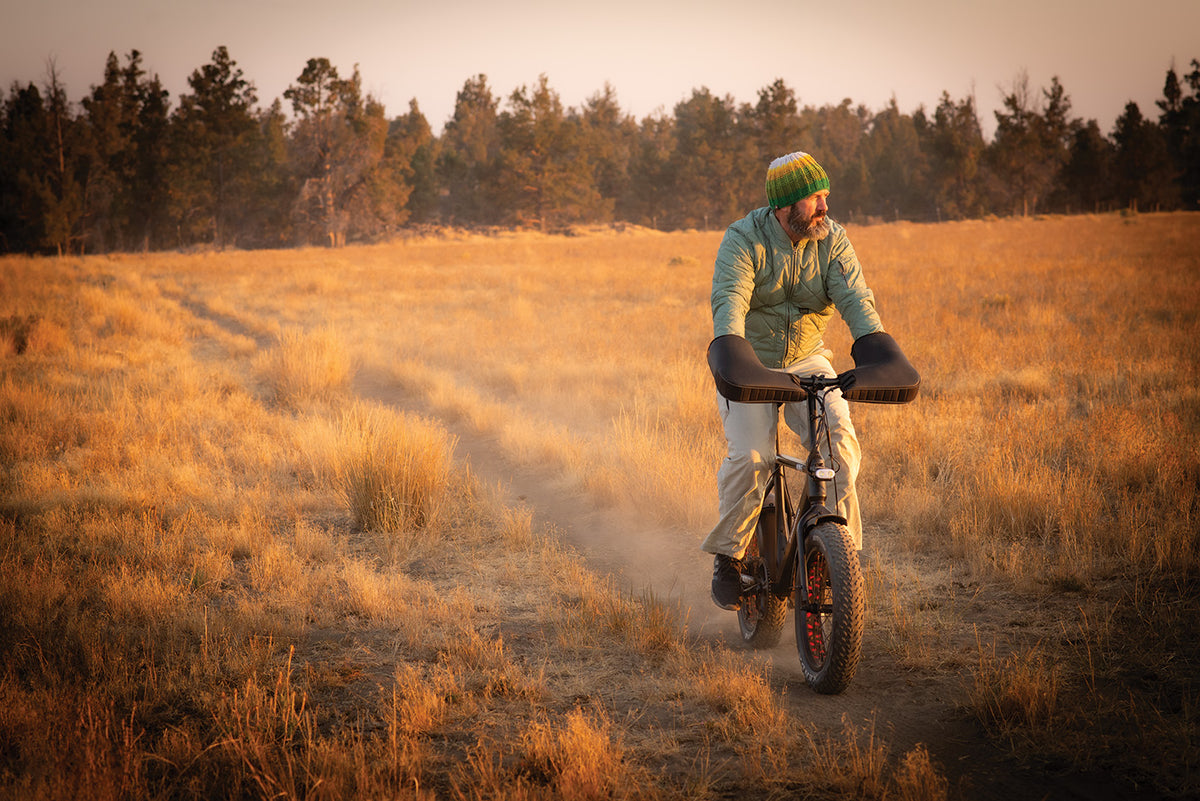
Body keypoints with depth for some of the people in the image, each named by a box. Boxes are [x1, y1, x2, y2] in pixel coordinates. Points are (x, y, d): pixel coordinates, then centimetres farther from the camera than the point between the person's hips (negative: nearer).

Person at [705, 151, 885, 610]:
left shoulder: (831, 240, -6)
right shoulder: (744, 240, -15)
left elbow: (854, 297, -17)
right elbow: (729, 300, -30)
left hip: (807, 361, 3)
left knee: (839, 439, -22)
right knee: (750, 456, -23)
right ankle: (728, 554, -2)